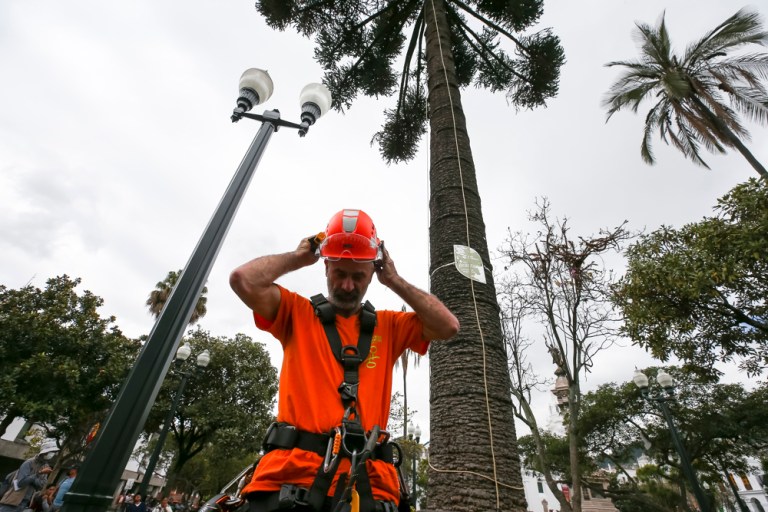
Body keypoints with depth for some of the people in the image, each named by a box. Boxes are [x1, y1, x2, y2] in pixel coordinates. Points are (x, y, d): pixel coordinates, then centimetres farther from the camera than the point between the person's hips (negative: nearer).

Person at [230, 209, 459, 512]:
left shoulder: (388, 326, 12)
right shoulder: (298, 313, 6)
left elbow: (448, 327, 1)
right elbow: (243, 279, -9)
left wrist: (394, 280, 5)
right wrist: (300, 257, 4)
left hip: (366, 481, 2)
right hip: (292, 473, -1)